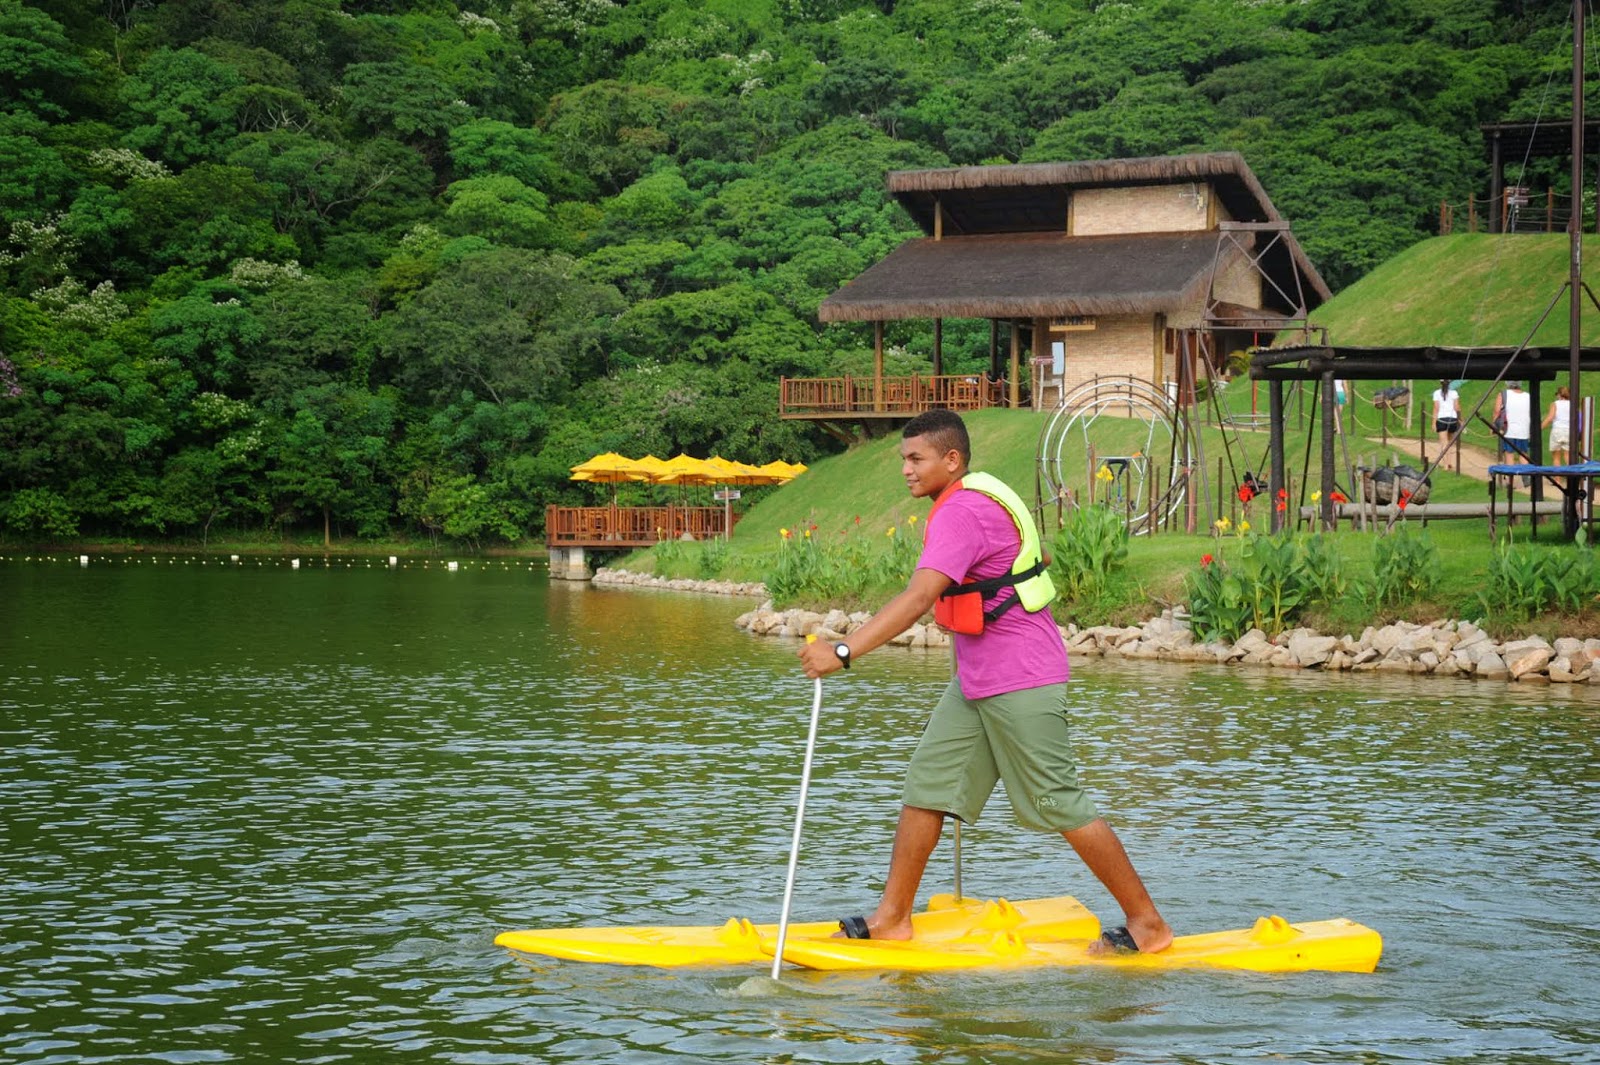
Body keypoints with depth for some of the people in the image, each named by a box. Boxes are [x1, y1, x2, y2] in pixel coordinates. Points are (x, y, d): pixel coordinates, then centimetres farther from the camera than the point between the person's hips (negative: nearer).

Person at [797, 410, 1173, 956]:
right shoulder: (978, 498, 10)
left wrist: (843, 651, -41)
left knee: (1060, 804, -4)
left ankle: (1147, 923, 6)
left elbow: (918, 598, -34)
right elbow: (1037, 557, 23)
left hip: (1020, 683, -10)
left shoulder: (963, 512, -21)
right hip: (975, 679, 10)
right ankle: (893, 917, 14)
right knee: (926, 785, 8)